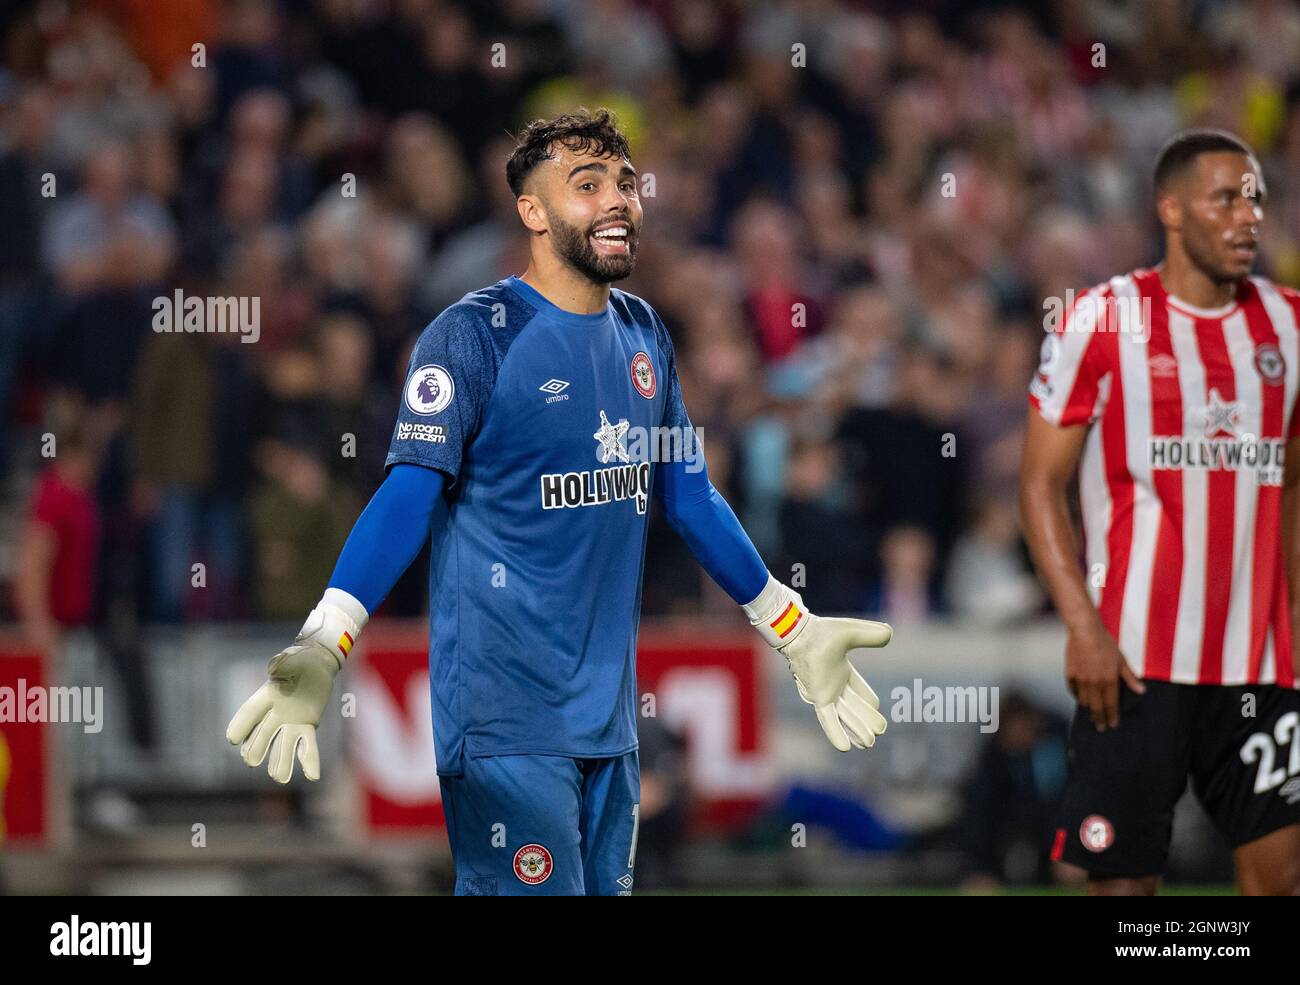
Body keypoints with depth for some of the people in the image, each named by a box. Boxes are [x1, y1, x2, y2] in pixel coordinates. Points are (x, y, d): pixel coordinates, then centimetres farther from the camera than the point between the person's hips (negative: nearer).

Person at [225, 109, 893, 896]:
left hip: (608, 709, 7)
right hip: (506, 712, -7)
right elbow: (409, 495, -17)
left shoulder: (643, 334, 10)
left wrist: (795, 631, 24)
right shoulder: (475, 335, -10)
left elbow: (690, 497, 20)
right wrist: (322, 647, -30)